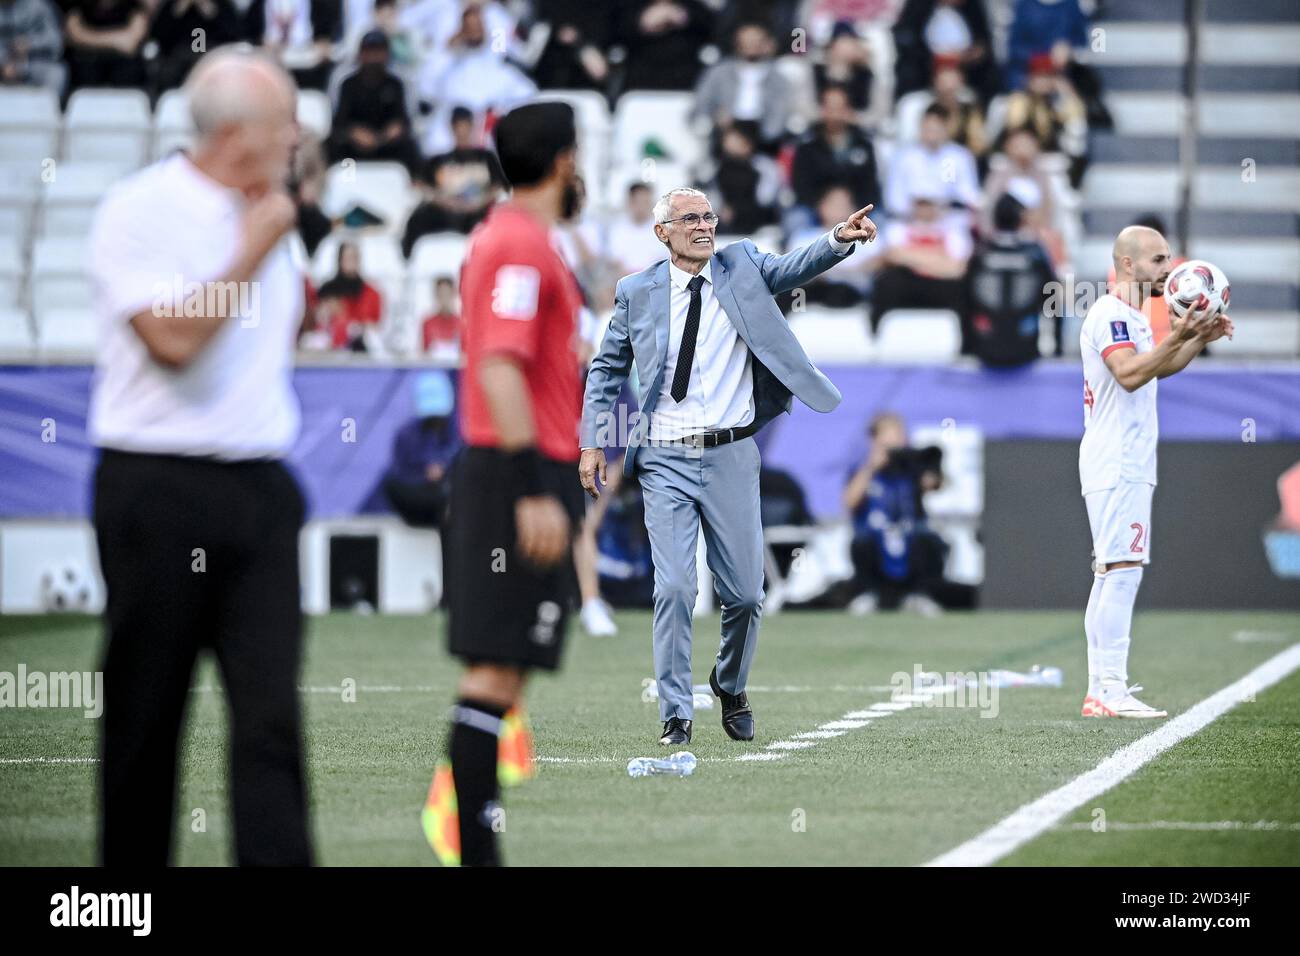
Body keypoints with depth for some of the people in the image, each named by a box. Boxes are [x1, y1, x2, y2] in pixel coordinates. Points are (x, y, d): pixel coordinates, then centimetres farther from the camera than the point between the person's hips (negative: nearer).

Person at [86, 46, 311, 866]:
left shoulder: (264, 215, 14)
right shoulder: (141, 211, -9)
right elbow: (172, 337, -19)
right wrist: (255, 249, -12)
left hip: (261, 489, 6)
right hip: (161, 488, -6)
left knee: (272, 707, -6)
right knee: (146, 714, 4)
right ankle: (133, 865, 15)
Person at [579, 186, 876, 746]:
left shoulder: (741, 267, 5)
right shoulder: (637, 293, 4)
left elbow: (794, 267, -11)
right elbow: (607, 370, 12)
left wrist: (841, 238, -31)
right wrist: (591, 444, 5)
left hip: (731, 457, 1)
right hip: (666, 461, -1)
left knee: (745, 594, 5)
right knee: (674, 589, -9)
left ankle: (731, 687, 32)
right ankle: (676, 716, 0)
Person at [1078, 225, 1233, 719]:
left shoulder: (1131, 317, 19)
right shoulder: (1110, 314, -13)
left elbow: (1158, 368, 31)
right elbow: (1129, 374, -27)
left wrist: (1200, 339, 17)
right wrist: (1178, 338, -35)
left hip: (1128, 465, 11)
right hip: (1117, 466, -11)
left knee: (1110, 575, 11)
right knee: (1122, 570, -15)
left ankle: (1101, 691, 13)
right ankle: (1111, 691, -20)